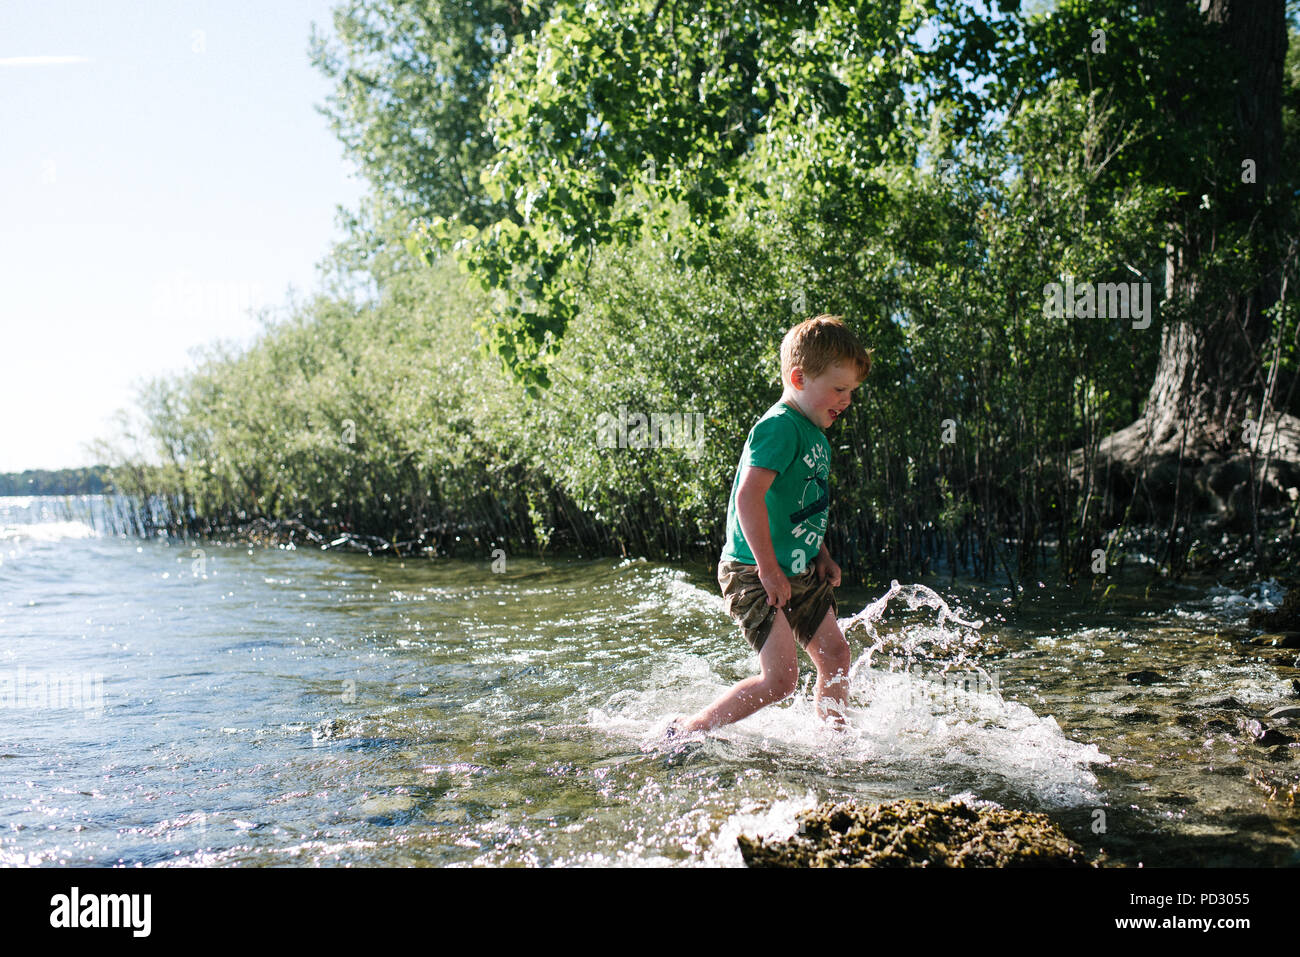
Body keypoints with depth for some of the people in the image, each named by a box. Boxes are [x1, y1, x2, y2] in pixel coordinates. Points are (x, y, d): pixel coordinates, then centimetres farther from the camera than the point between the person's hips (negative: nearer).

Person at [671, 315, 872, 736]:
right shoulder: (780, 427, -17)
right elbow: (748, 498, -27)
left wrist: (821, 555, 14)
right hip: (755, 574, -10)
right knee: (780, 678, -12)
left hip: (800, 573, 10)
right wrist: (769, 569, -24)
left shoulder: (816, 435, 14)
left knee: (835, 655, 11)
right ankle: (686, 731, 0)